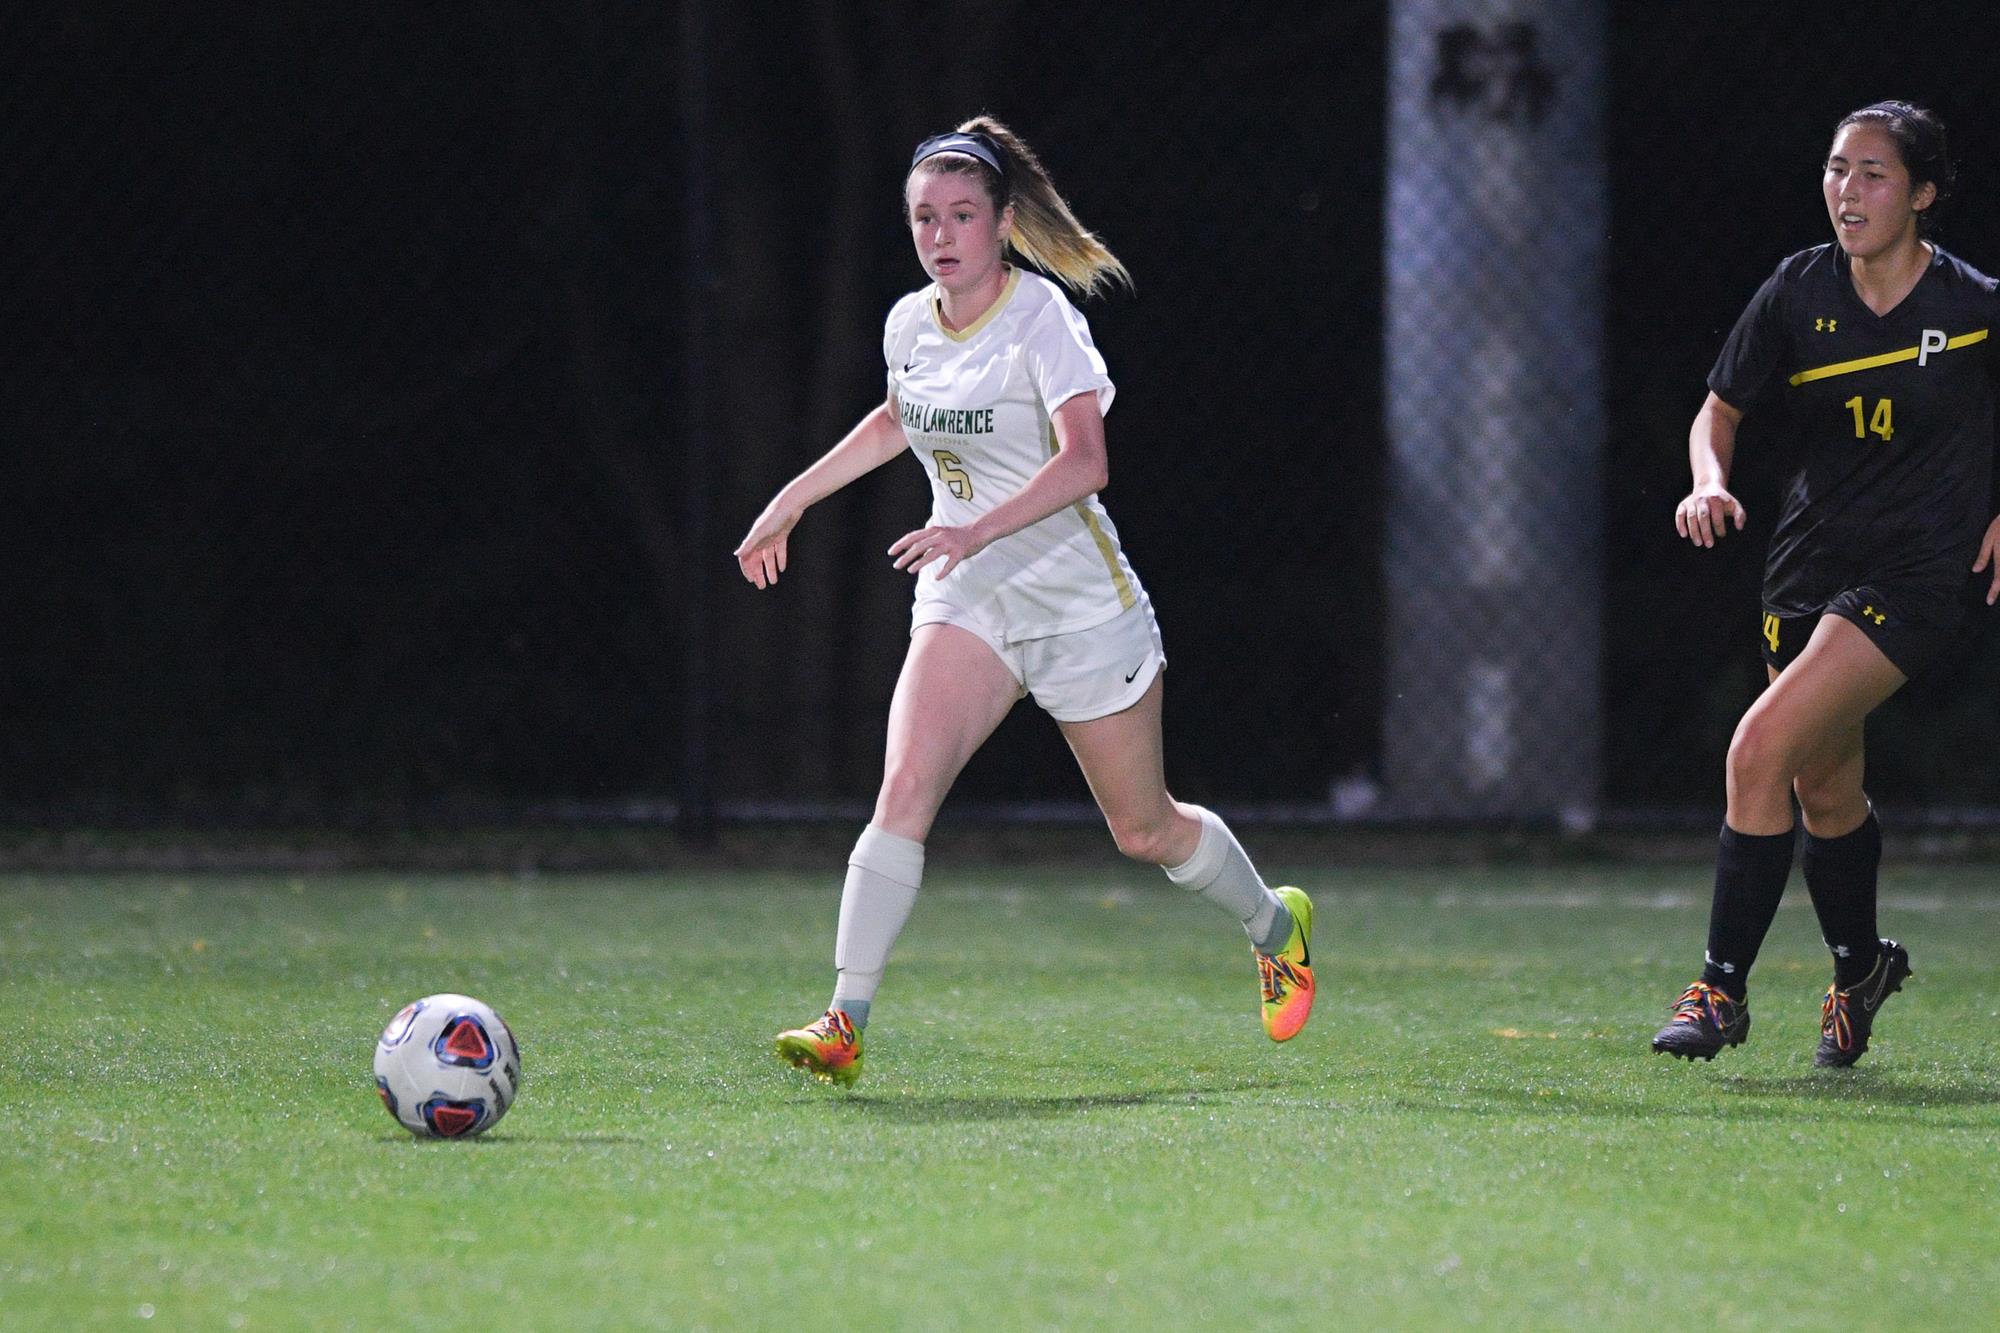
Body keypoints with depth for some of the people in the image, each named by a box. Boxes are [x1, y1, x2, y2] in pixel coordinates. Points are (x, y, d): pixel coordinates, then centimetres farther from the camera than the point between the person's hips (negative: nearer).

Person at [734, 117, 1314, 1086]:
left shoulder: (1042, 319, -17)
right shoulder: (909, 324, 2)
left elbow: (1085, 462, -30)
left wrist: (978, 531, -42)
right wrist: (794, 497, 24)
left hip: (1080, 601, -4)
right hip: (965, 602, 4)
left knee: (1144, 831, 10)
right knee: (906, 786, -20)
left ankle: (1274, 925, 41)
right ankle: (846, 1023, -25)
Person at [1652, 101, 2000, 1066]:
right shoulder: (1799, 292, -3)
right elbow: (1720, 409, 6)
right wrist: (1709, 480, -14)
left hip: (1919, 572, -5)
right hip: (1809, 565, 5)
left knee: (1762, 749, -20)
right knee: (1824, 790, 16)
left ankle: (1722, 987, -11)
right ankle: (1859, 967, 43)